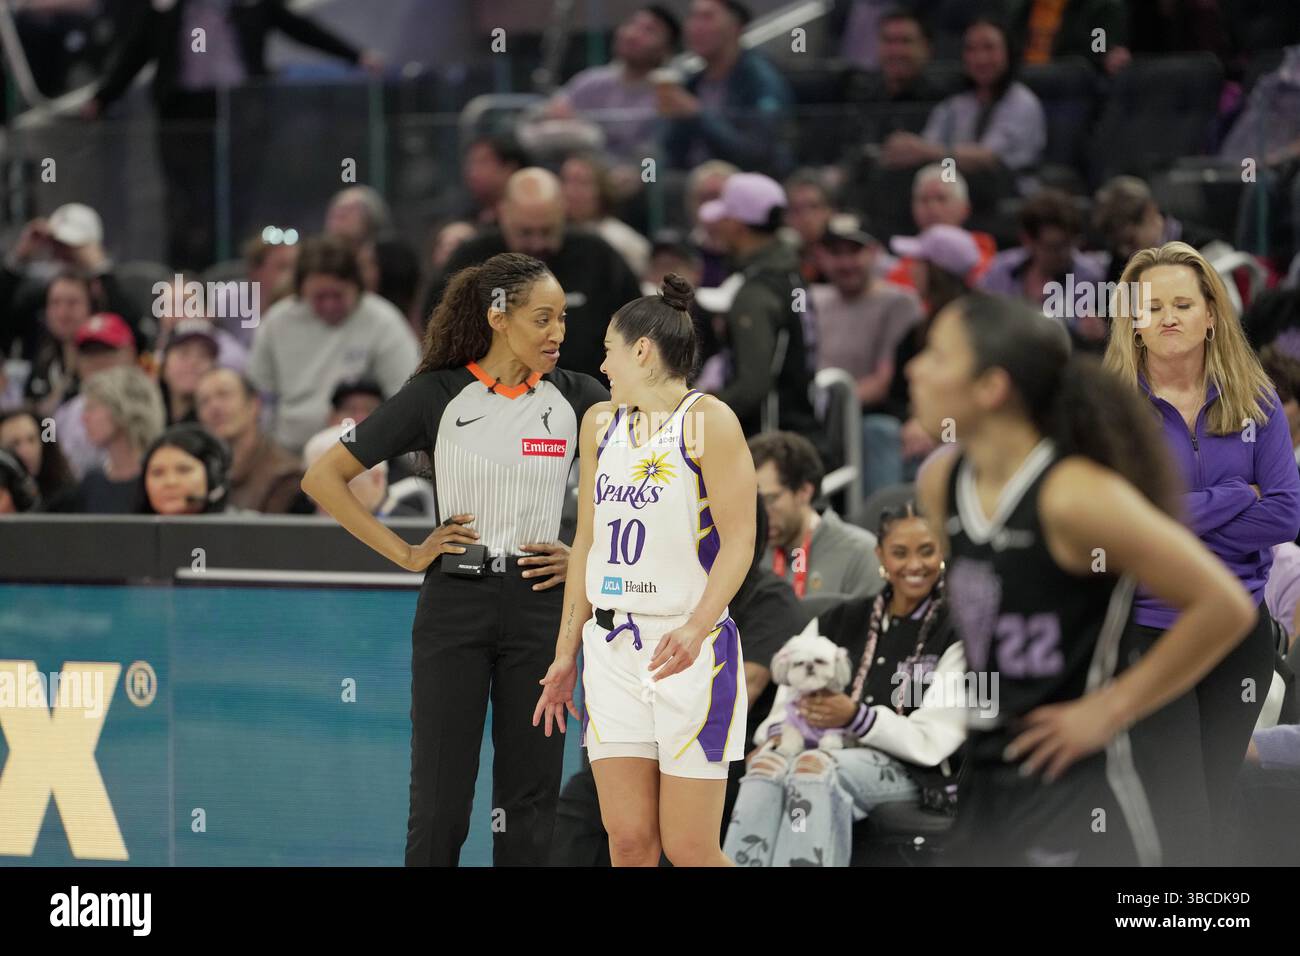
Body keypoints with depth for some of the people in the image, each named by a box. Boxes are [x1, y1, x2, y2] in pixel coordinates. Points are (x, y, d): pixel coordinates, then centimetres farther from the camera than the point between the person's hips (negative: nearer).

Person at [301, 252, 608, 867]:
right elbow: (323, 478, -1)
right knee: (440, 798, -2)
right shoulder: (437, 394, -3)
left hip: (538, 605, 2)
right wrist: (405, 554, -4)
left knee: (531, 799, 3)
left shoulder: (576, 397, 3)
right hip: (456, 604, -2)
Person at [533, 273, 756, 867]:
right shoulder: (599, 423, 14)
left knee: (689, 849, -6)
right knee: (628, 841, 1)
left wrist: (696, 628, -27)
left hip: (690, 653, -6)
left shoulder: (707, 420, -7)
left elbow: (738, 541, -13)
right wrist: (566, 653, 18)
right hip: (612, 648, 6)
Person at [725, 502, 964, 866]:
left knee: (814, 767, -36)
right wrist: (777, 732, -8)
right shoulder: (844, 621, 19)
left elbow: (932, 739, -4)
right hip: (833, 751, 4)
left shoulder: (954, 632, 4)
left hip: (908, 771, -4)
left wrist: (856, 717, -17)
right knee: (767, 766, -31)